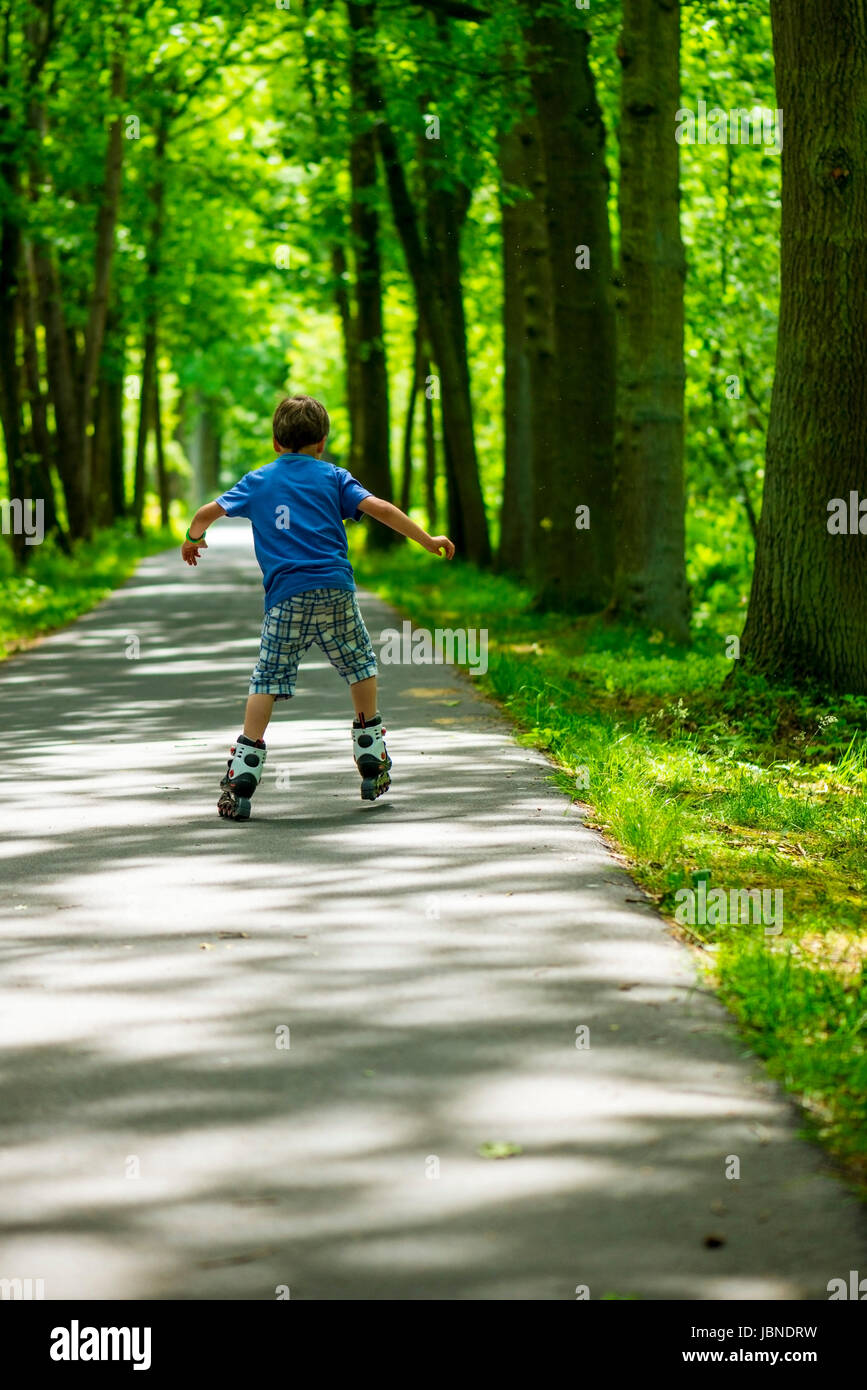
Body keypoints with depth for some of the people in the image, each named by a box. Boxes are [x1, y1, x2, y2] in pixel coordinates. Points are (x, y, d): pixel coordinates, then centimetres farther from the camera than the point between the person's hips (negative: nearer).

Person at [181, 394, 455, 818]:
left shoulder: (257, 481, 15)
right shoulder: (332, 477, 11)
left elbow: (208, 512, 18)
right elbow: (379, 508, 1)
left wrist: (193, 538, 40)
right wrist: (427, 540, 6)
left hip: (285, 596, 1)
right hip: (334, 590, 0)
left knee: (267, 679, 3)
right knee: (359, 664, 17)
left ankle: (244, 772, -5)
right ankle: (371, 761, 21)